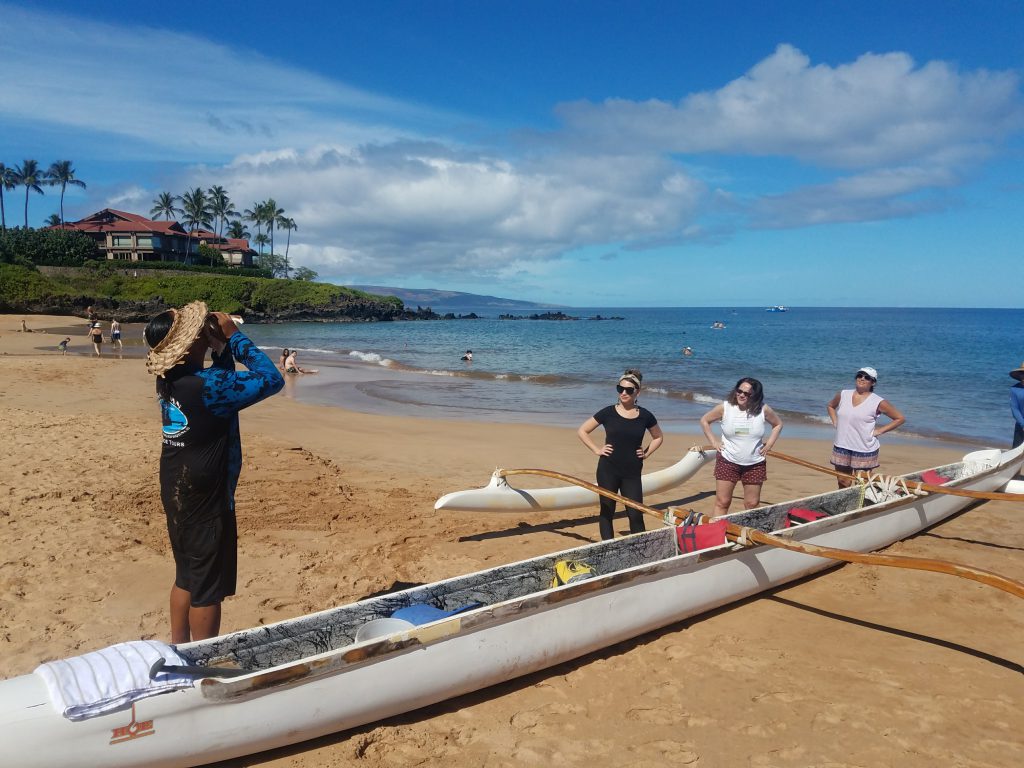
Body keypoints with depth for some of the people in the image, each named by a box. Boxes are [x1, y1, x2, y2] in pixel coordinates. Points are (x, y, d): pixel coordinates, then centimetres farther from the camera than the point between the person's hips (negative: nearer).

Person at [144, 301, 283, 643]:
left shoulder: (169, 380, 1)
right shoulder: (205, 385, -25)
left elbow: (222, 378, 18)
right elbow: (271, 379, -20)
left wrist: (222, 345, 2)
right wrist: (235, 336, -14)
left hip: (177, 494, 9)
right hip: (204, 499, -9)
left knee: (187, 577, 22)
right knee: (208, 587, 5)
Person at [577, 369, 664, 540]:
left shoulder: (645, 416, 0)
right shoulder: (608, 413, -3)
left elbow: (658, 437, 19)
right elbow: (582, 431, 4)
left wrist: (647, 453, 5)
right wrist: (596, 450, -3)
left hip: (632, 473, 1)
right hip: (608, 470, 0)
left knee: (635, 515, -2)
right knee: (607, 512, 6)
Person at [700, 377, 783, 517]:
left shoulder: (763, 410, -7)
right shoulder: (725, 407, -9)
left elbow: (778, 424, 12)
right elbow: (704, 420, 5)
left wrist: (769, 444, 3)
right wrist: (713, 441, -1)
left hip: (755, 464, 1)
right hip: (727, 462, -1)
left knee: (752, 504, 9)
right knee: (722, 502, 0)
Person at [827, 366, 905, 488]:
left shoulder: (878, 402, -8)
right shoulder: (843, 395, 3)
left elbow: (900, 418, -2)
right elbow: (831, 406, 24)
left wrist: (880, 431, -7)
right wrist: (835, 422, 9)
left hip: (865, 450, -3)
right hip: (841, 448, 4)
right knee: (843, 484, 11)